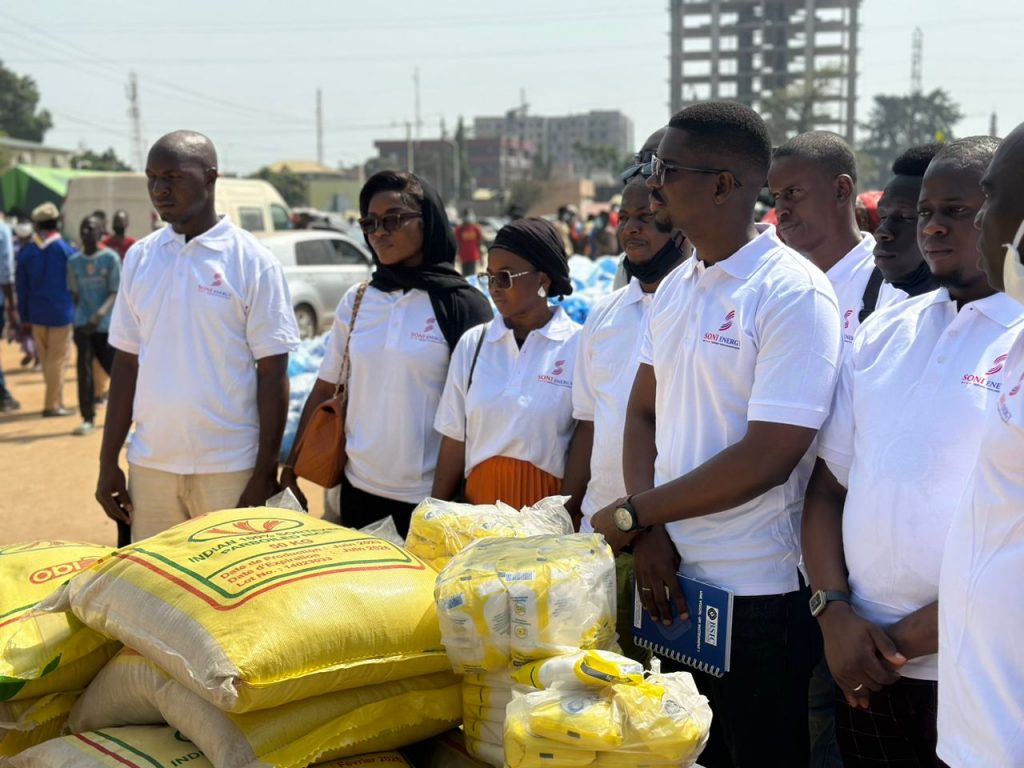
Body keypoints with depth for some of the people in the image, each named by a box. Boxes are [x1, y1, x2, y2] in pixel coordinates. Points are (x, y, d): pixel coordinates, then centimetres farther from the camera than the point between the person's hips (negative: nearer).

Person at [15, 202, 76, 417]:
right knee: (58, 359, 1)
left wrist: (24, 317, 12)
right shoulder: (65, 250, -9)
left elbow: (21, 288, 5)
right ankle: (53, 404, 2)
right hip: (60, 312, -4)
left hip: (36, 313, 4)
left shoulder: (26, 252, 2)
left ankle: (55, 399, 21)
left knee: (46, 359, 15)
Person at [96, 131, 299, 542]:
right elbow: (126, 363, 10)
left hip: (229, 467, -4)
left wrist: (265, 474, -9)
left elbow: (273, 373, -7)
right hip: (149, 463, 4)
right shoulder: (139, 258, 5)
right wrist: (108, 461, 7)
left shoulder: (253, 262, -7)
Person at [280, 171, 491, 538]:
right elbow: (323, 390, 9)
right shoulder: (356, 300, 5)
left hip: (429, 494, -4)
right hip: (358, 486, 4)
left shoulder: (462, 304, -7)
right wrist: (293, 465, 6)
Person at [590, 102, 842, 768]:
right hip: (671, 581, 7)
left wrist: (631, 514, -13)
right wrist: (651, 535, -5)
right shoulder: (676, 287, 8)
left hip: (757, 596, -7)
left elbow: (767, 458, -20)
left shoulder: (795, 294, -15)